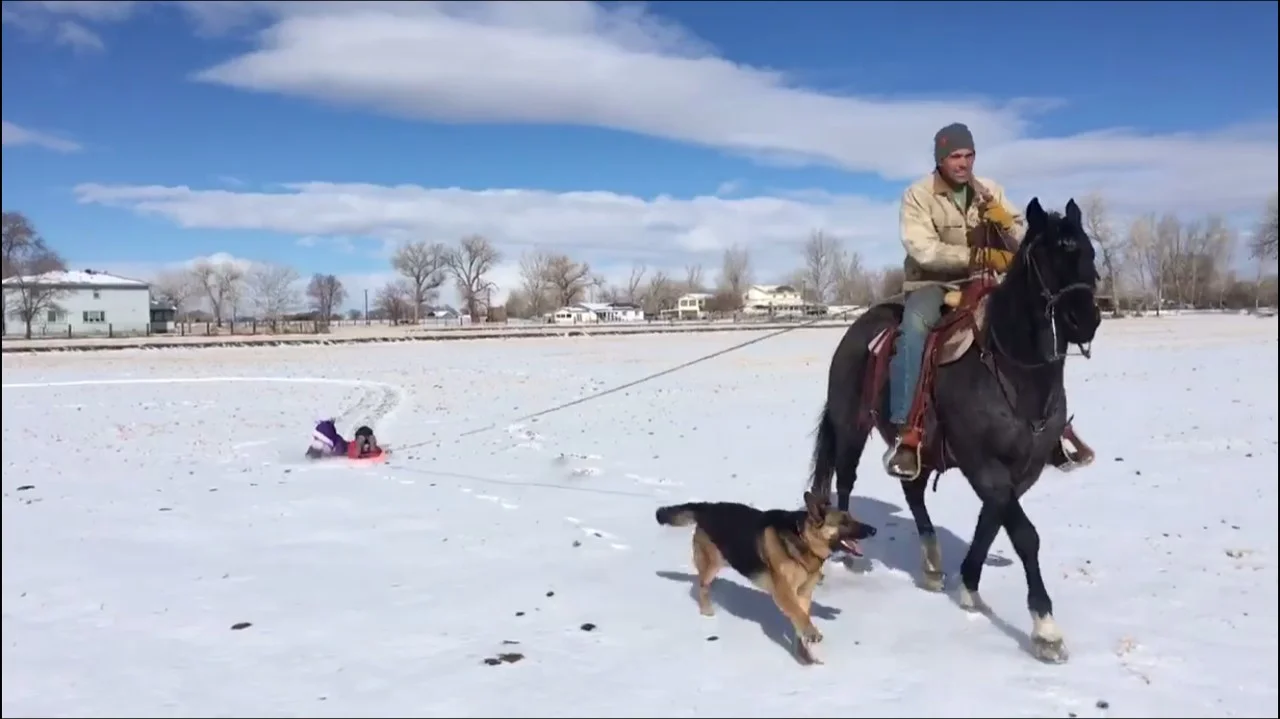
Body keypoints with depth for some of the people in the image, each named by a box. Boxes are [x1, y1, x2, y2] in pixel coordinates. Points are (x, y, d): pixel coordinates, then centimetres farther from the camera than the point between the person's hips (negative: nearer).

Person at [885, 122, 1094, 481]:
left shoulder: (990, 191, 6)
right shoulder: (918, 195, -8)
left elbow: (1025, 242, 4)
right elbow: (924, 251, -21)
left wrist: (1004, 221, -18)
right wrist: (979, 256, -27)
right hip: (931, 283, -5)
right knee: (914, 325, -36)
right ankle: (906, 432, -35)